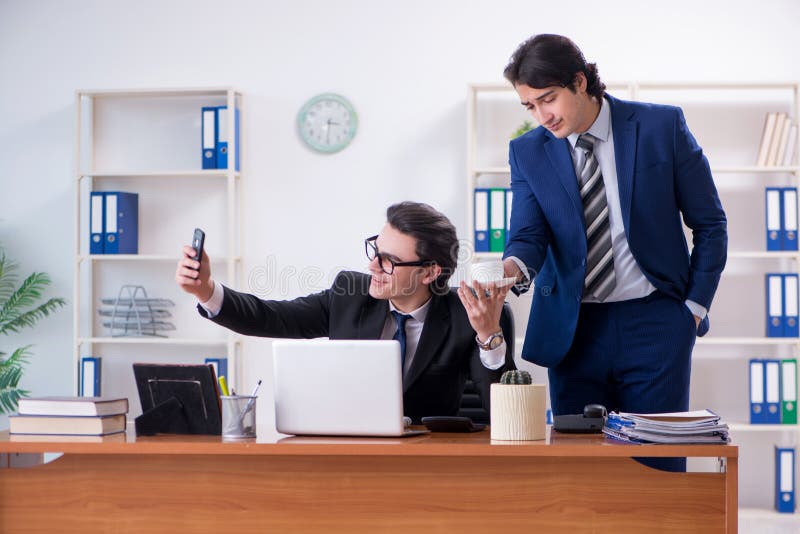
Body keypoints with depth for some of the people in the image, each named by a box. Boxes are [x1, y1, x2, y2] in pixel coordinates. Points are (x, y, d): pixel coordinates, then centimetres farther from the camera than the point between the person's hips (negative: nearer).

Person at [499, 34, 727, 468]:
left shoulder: (662, 126, -3)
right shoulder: (527, 151, 3)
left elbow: (709, 224, 4)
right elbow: (528, 234, -6)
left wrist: (696, 305, -1)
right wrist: (515, 267, -29)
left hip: (655, 322, -2)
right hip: (573, 329, 2)